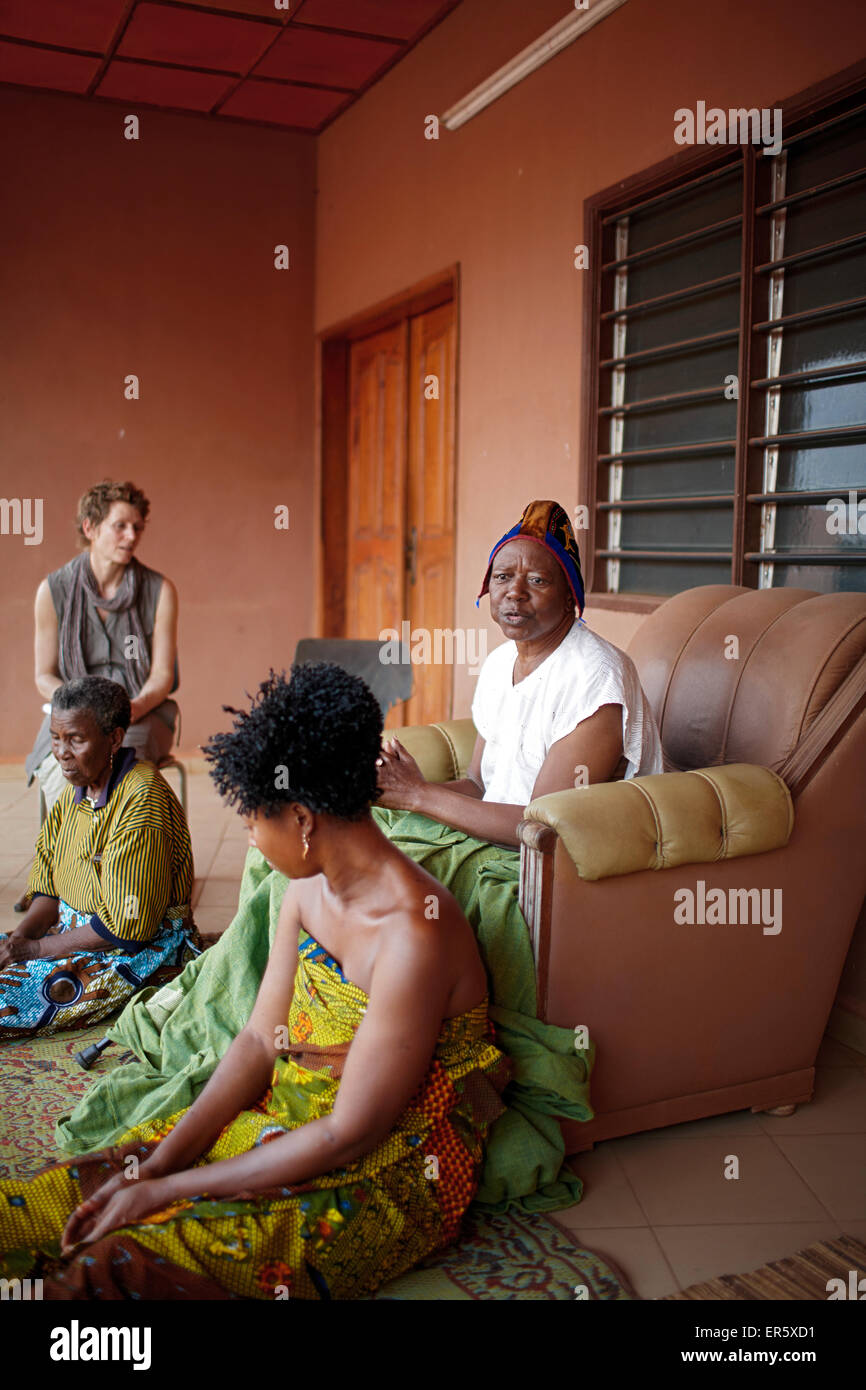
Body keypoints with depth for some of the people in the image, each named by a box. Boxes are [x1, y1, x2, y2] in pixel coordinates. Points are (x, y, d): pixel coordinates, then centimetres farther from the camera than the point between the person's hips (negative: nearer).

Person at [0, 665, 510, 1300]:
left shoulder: (413, 935, -28)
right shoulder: (308, 889, 1)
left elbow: (349, 1135, -24)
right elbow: (260, 1040, 5)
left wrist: (170, 1189, -17)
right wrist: (159, 1160, -7)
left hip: (388, 1178, -8)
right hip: (287, 1122, 8)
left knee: (113, 1265, -23)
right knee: (92, 1182, -6)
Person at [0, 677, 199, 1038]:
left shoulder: (142, 800, -22)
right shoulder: (75, 792, 7)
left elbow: (125, 925, -22)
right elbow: (49, 889, 11)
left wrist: (37, 947, -15)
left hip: (141, 950, -9)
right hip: (75, 933, 9)